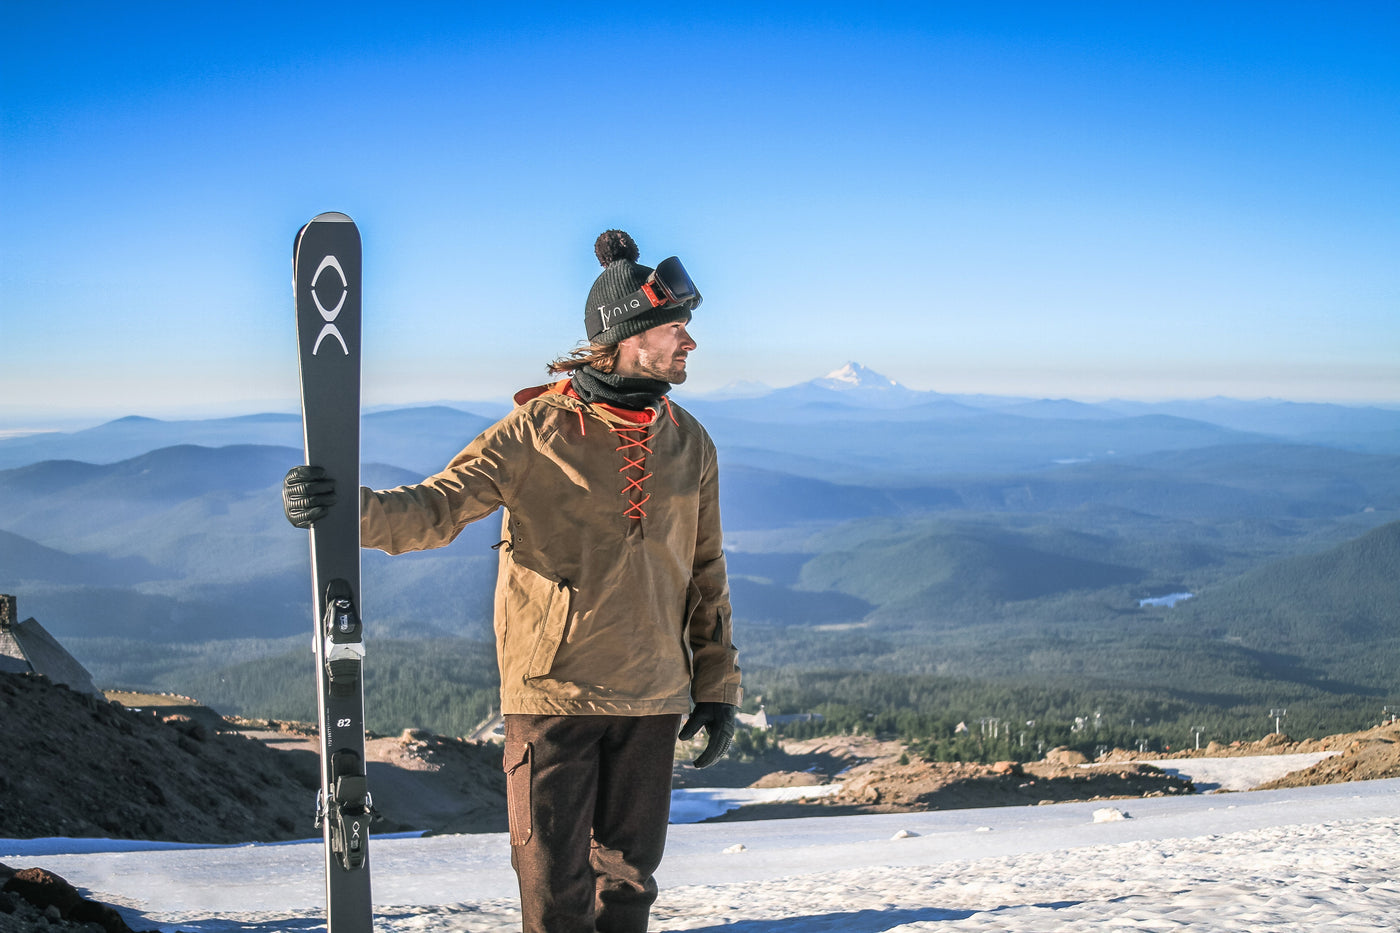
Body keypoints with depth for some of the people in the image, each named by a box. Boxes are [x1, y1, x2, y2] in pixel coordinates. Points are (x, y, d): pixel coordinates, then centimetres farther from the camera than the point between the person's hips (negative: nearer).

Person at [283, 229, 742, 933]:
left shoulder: (689, 444, 7)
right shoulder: (537, 430, -7)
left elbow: (706, 575, 14)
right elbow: (440, 507, -13)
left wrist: (717, 687, 12)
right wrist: (350, 508, -32)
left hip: (651, 699, 4)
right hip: (552, 689, -4)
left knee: (629, 870, 14)